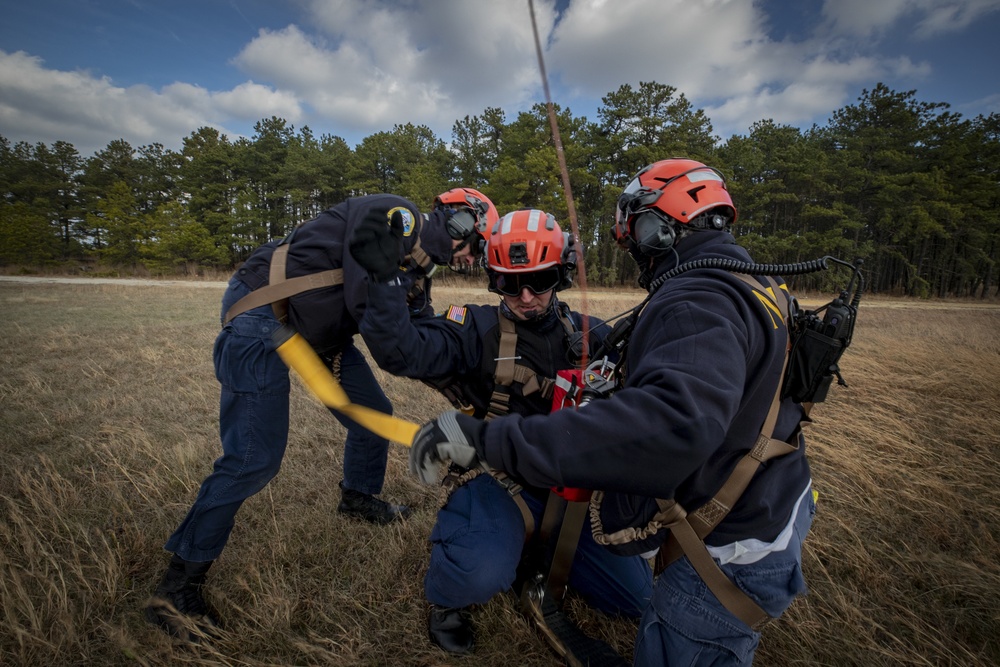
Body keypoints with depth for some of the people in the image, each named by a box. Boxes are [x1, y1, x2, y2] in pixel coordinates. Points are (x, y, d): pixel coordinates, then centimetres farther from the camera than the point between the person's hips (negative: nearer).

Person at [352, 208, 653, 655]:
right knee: (483, 574, -35)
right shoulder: (479, 329, -10)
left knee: (638, 597, 7)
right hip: (501, 481, -4)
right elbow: (400, 352, -24)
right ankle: (446, 597, 5)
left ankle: (539, 555, 30)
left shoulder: (585, 335, 3)